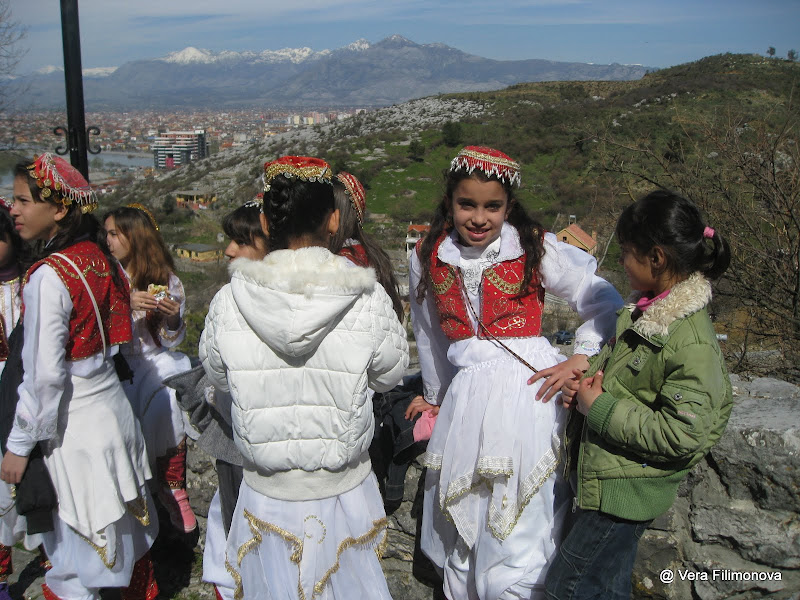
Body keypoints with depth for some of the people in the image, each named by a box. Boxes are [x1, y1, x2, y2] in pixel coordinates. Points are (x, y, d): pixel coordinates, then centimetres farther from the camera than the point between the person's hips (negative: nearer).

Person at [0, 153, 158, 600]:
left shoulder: (49, 276, -19)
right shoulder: (100, 258, 3)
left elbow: (44, 375, -21)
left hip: (75, 425, -8)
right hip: (114, 407, 8)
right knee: (126, 526, 24)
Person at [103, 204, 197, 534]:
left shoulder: (166, 280, 5)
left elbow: (173, 339, 7)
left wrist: (173, 318, -14)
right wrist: (126, 304, -20)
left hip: (156, 362, 0)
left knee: (167, 407, -26)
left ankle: (174, 494, -5)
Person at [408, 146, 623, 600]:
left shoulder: (535, 248, -5)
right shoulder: (429, 258, 4)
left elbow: (606, 301, 2)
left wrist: (582, 357, -11)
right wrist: (436, 396, 28)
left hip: (528, 393, -4)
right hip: (467, 399, 4)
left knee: (516, 547, -1)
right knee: (460, 529, 17)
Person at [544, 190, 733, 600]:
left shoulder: (691, 342, -26)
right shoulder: (648, 308, 2)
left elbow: (682, 435, -26)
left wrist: (600, 409, -22)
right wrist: (587, 378, -1)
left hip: (627, 492, -9)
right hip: (605, 478, 9)